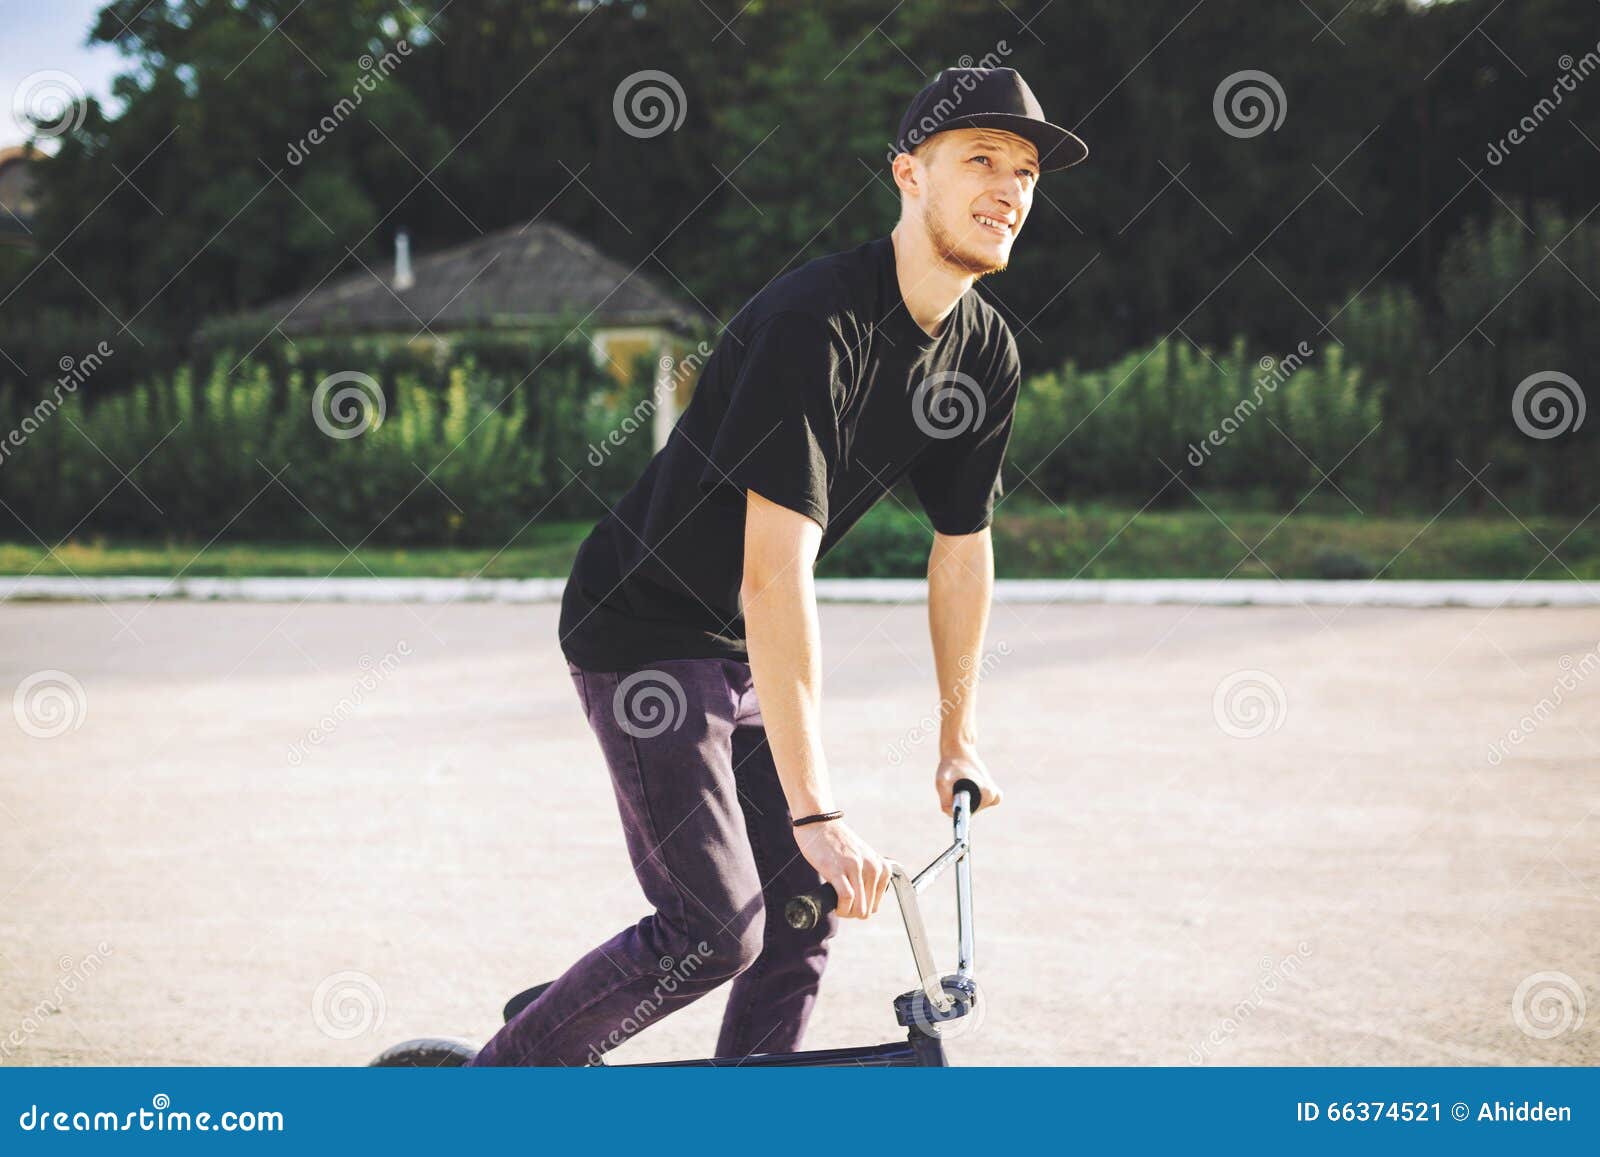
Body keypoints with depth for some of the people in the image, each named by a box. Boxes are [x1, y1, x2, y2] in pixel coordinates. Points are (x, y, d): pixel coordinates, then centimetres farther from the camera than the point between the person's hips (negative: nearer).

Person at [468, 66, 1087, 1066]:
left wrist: (961, 739, 15)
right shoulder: (815, 325, -29)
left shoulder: (987, 355, -4)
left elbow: (963, 548, 10)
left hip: (756, 649, 8)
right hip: (647, 633, -8)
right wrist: (816, 811, -37)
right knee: (715, 930, -13)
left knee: (805, 913, 4)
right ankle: (502, 1077, 5)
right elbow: (774, 575, -34)